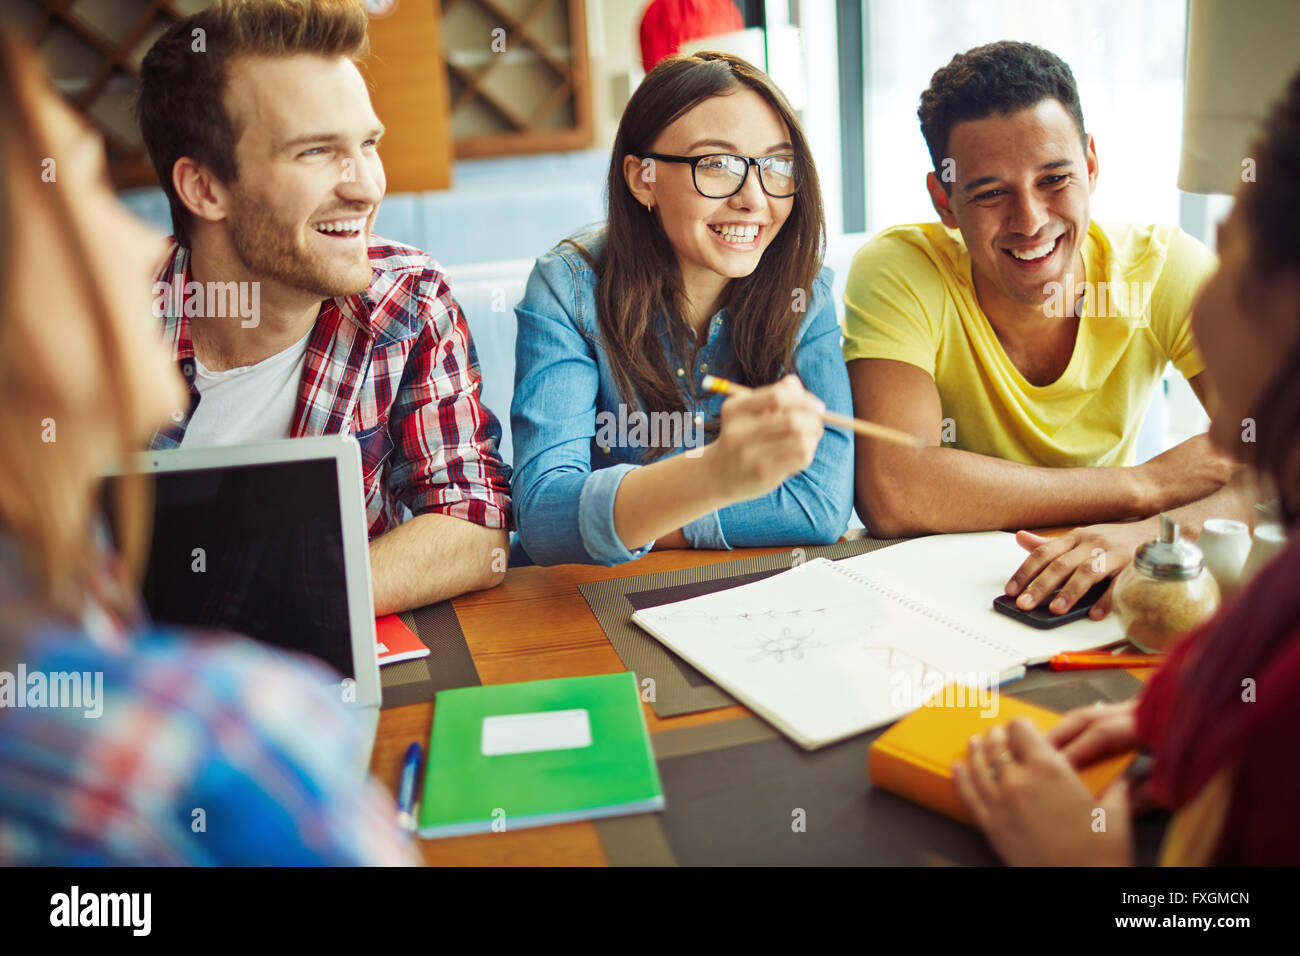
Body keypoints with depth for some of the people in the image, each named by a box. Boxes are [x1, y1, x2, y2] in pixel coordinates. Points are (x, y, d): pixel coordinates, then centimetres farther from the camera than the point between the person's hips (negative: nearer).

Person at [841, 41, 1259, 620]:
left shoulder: (1168, 270, -11)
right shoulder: (897, 273, -19)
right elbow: (892, 494, -31)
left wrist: (1161, 533, -39)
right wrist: (1148, 485, -24)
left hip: (1098, 602, 2)